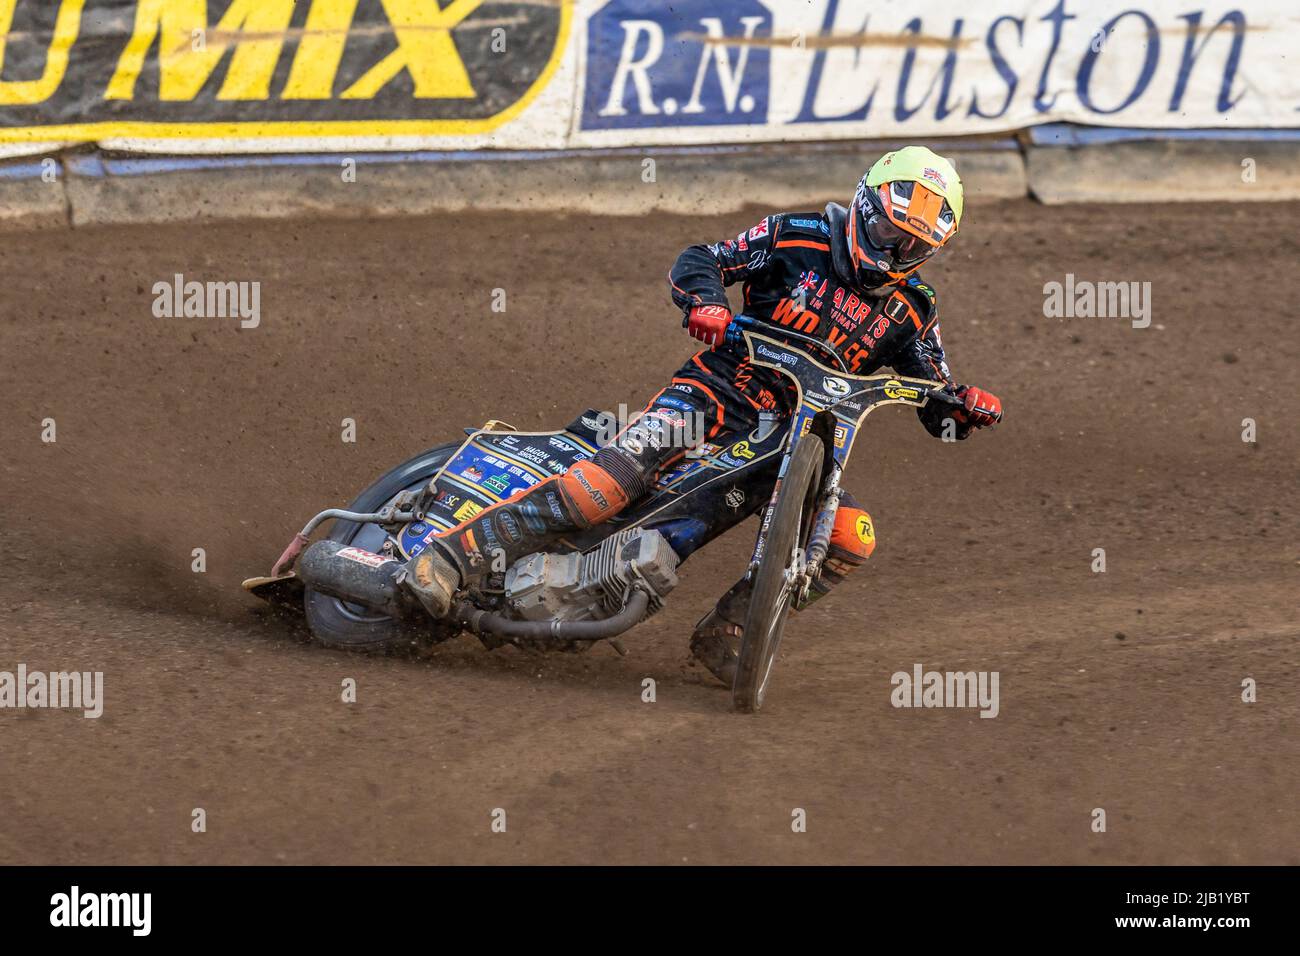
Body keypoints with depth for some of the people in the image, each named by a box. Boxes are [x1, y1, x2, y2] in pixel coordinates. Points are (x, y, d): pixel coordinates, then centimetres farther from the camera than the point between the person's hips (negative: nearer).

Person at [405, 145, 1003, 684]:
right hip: (718, 392, -4)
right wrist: (704, 303, -22)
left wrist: (966, 406, -14)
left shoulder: (912, 311, 7)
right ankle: (452, 556, -34)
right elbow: (698, 261, 1)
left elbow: (937, 413, 10)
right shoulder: (798, 238, 0)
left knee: (851, 538, -19)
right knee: (627, 466, -29)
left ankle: (727, 631, -7)